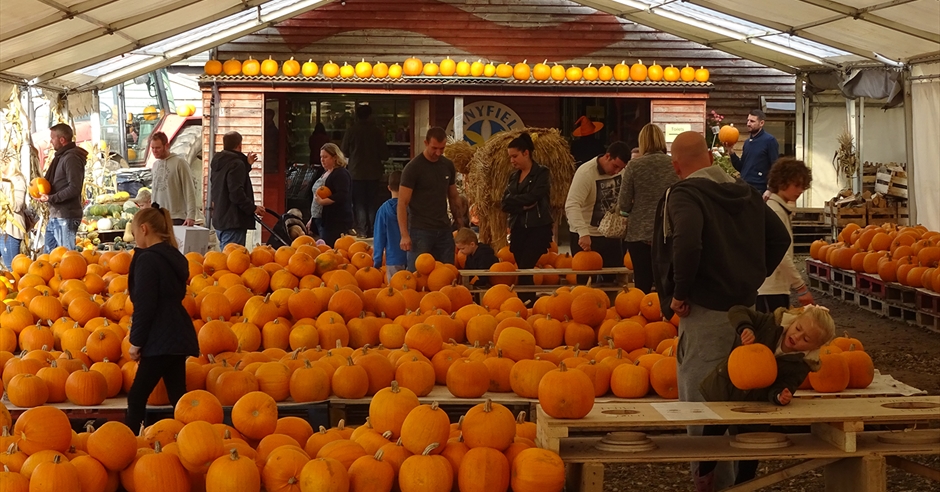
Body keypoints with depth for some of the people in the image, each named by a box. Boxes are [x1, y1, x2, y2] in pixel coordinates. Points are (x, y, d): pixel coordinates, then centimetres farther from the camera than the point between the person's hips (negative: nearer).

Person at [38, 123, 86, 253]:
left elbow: (74, 188, -23)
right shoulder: (61, 157, 18)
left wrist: (50, 198, -18)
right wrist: (44, 192, 7)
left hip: (66, 218, -10)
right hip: (55, 216, 10)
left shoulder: (71, 158, -14)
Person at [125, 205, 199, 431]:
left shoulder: (148, 259, -13)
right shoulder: (174, 256, 14)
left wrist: (136, 342, -10)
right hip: (177, 336, 9)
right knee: (178, 397, 9)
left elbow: (144, 306, -16)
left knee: (137, 397, -6)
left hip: (161, 340, -9)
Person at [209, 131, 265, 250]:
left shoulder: (217, 163, 14)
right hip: (233, 222, -10)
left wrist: (247, 164, 25)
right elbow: (237, 193, -22)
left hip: (219, 219, 10)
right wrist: (252, 208, -13)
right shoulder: (236, 164, -14)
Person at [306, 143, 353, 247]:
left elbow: (341, 196, -23)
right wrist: (312, 219, 25)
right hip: (321, 221, 9)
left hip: (336, 223, -9)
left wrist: (322, 201, -26)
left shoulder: (341, 174, -10)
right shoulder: (325, 173, 19)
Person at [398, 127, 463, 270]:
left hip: (444, 230, 5)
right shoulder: (413, 167, -8)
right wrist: (404, 235, -18)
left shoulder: (448, 166, 8)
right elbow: (402, 203, -10)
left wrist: (461, 226, 10)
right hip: (420, 231, -5)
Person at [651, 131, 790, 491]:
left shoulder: (683, 195, -12)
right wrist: (754, 277, 16)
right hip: (746, 308, 8)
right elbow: (779, 238, 16)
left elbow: (686, 243, -29)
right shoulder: (746, 193, 11)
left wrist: (680, 293, -17)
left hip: (705, 312, -7)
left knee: (701, 401, 0)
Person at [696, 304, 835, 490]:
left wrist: (780, 397, -48)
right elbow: (737, 311, -15)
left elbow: (779, 389, -25)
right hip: (722, 392, 1)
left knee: (748, 467, 6)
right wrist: (745, 327, -34)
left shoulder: (801, 364, -17)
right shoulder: (771, 324, -15)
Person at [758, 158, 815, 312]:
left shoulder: (782, 209, 16)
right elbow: (781, 255, -21)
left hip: (778, 287, 10)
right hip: (770, 288, -10)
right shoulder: (775, 211, -14)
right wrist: (801, 286, -18)